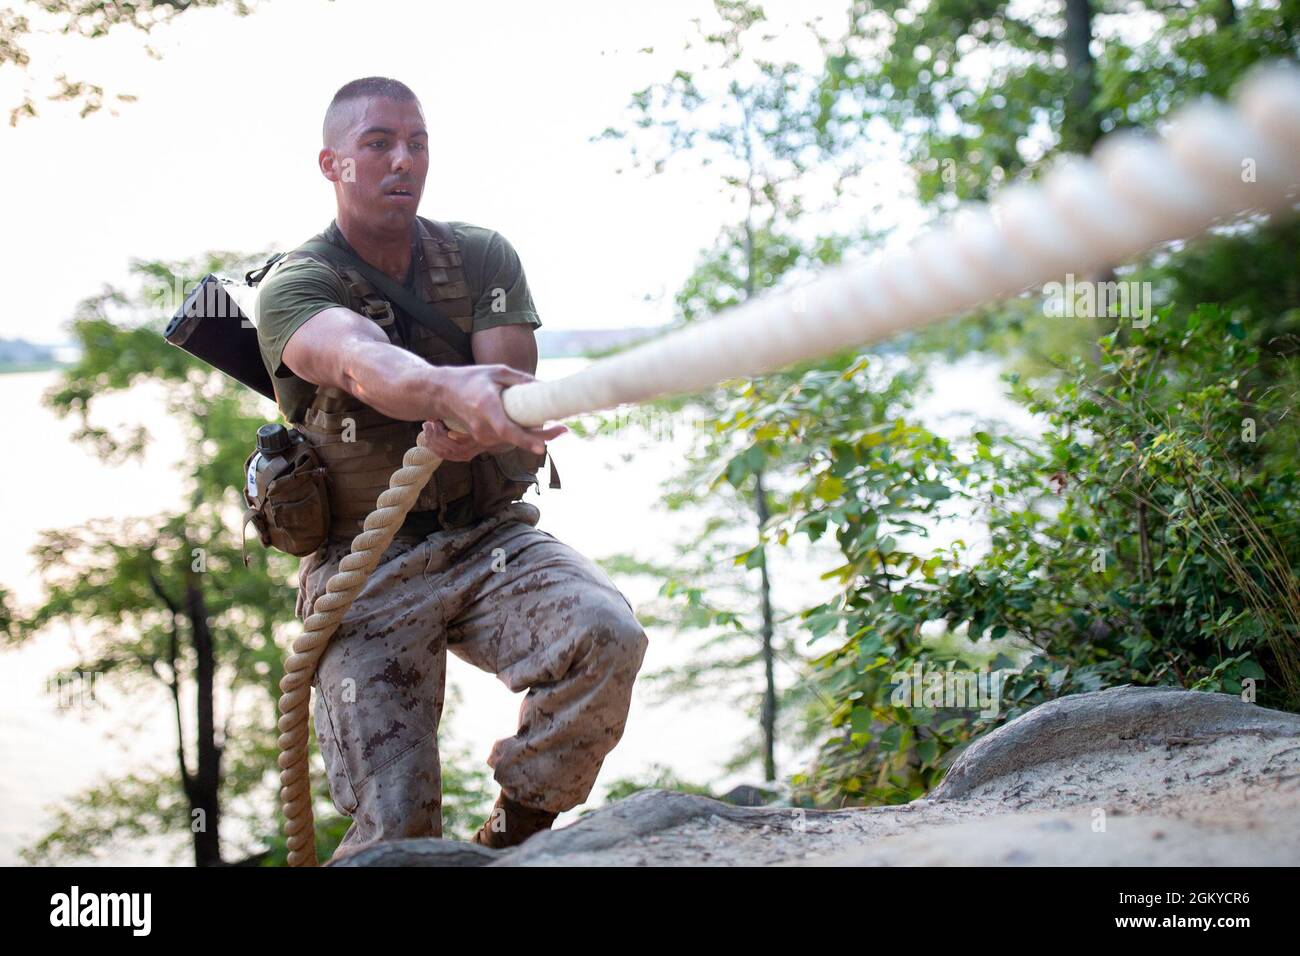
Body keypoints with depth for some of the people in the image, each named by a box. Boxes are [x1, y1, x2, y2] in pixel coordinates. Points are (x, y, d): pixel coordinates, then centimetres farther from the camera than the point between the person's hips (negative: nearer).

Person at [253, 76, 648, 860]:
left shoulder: (483, 256, 6)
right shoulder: (294, 286, -6)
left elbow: (512, 397, -8)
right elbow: (363, 363, -31)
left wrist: (473, 429, -34)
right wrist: (454, 389, -54)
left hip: (493, 538, 3)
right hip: (367, 566, -3)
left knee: (606, 637, -30)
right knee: (397, 825, -17)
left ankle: (514, 834, -6)